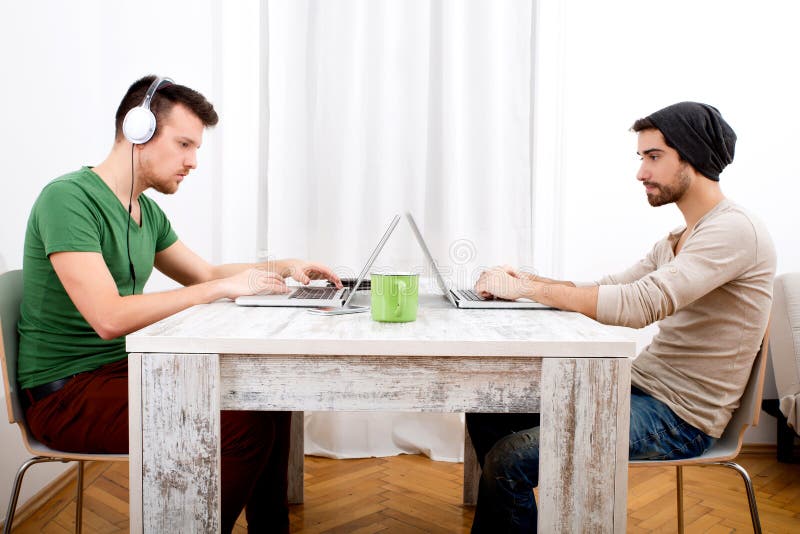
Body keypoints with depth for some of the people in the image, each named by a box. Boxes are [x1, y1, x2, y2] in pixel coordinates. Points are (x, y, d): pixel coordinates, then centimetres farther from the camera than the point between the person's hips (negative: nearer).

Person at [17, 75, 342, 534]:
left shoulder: (147, 212, 9)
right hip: (66, 392, -8)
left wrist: (282, 268, 6)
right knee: (244, 427, -24)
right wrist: (224, 288, -25)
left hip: (124, 368, 9)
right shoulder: (67, 198, -18)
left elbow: (205, 273, 21)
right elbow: (109, 318, -28)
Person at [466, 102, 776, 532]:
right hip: (638, 386, 9)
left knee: (509, 460, -23)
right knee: (486, 412, 5)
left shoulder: (735, 230, -16)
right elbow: (607, 289, 12)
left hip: (678, 416, -9)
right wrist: (525, 279, -4)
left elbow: (639, 304, -29)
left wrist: (527, 288, -24)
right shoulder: (676, 241, 16)